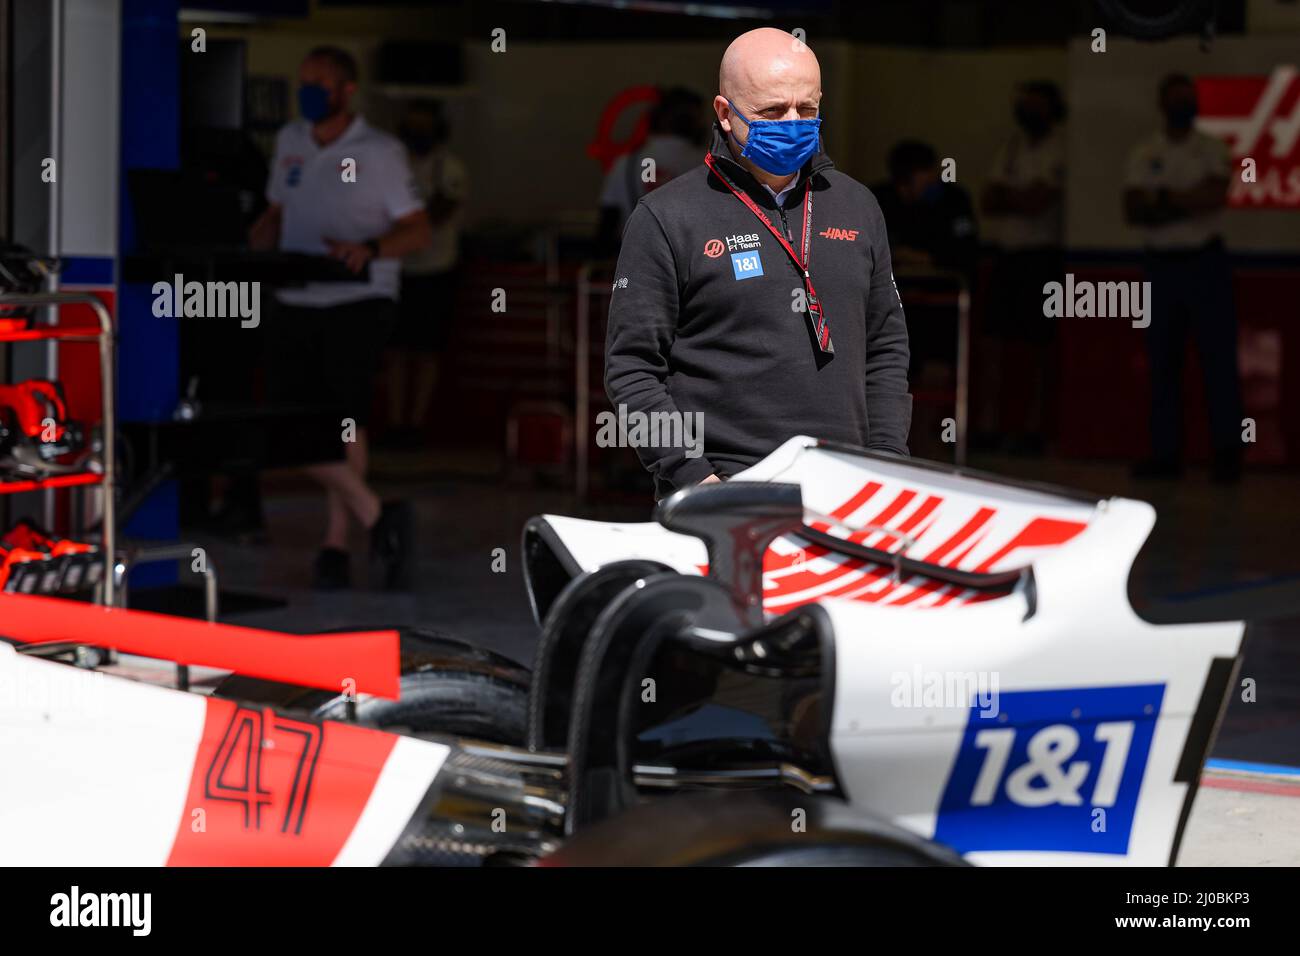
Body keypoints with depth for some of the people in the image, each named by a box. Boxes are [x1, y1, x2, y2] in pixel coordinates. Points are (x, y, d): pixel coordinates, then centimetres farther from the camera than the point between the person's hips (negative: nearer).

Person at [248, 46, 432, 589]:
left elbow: (418, 230, -3)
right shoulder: (289, 143, 14)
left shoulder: (379, 152, -2)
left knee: (344, 421, -10)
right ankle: (375, 517, 8)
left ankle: (337, 542, 0)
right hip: (296, 301, 5)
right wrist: (246, 248, 2)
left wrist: (369, 250, -22)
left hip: (358, 300, -5)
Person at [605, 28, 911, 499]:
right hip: (724, 494, -4)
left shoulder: (856, 205, 17)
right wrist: (691, 478, -11)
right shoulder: (667, 217, 2)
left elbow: (885, 349, 21)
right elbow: (632, 368, -1)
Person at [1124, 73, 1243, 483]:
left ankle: (1227, 452, -5)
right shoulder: (1144, 154, 8)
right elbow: (1133, 211, -3)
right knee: (1162, 361, 3)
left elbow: (1215, 196, -14)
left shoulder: (1212, 150, 3)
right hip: (1161, 262, 2)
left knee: (1218, 358, -6)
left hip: (1205, 261, -2)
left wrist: (1164, 199, -10)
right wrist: (1187, 203, -13)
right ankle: (1165, 454, 8)